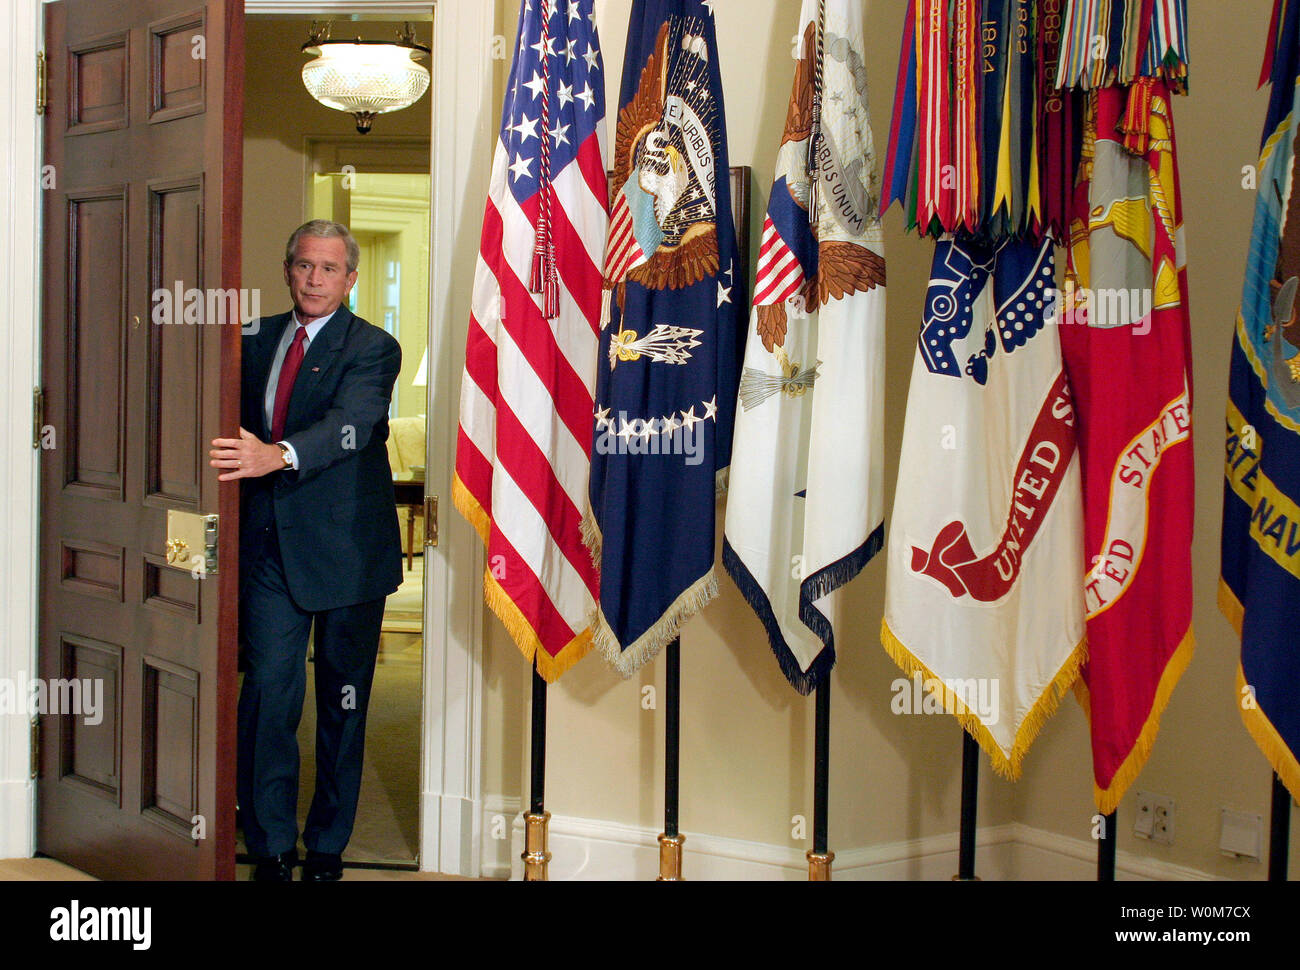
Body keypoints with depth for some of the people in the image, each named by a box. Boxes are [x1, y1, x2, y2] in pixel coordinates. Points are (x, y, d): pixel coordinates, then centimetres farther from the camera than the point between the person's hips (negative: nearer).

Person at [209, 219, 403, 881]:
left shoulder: (373, 349, -4)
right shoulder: (256, 339, 12)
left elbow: (350, 425, -22)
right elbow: (239, 422, 19)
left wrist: (277, 455, -39)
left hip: (344, 546, -3)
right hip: (268, 543, 3)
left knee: (342, 699, 6)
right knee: (268, 688, -3)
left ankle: (328, 844, 20)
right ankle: (271, 845, 8)